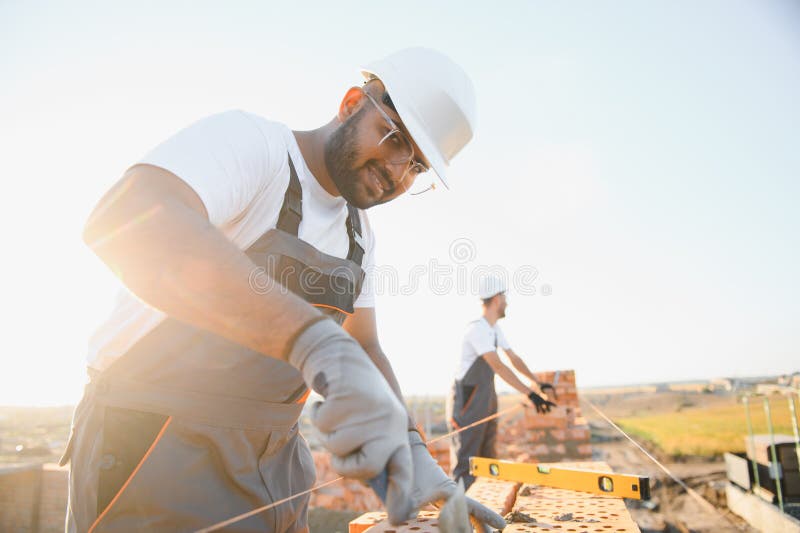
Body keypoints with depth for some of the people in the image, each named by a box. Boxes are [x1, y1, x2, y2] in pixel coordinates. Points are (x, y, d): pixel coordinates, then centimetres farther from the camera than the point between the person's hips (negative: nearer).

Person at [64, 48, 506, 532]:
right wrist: (321, 344, -48)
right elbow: (126, 221, -36)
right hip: (155, 439, -6)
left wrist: (410, 448, -9)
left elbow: (365, 348, 7)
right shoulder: (249, 141, -16)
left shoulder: (359, 233, 7)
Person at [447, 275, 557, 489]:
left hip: (487, 398, 9)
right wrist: (530, 393, -32)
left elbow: (514, 358, 15)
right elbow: (498, 367, -30)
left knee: (488, 458, 15)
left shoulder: (494, 328, 8)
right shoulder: (477, 329, -22)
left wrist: (538, 384, 13)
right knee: (465, 461, -5)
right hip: (467, 400, -9)